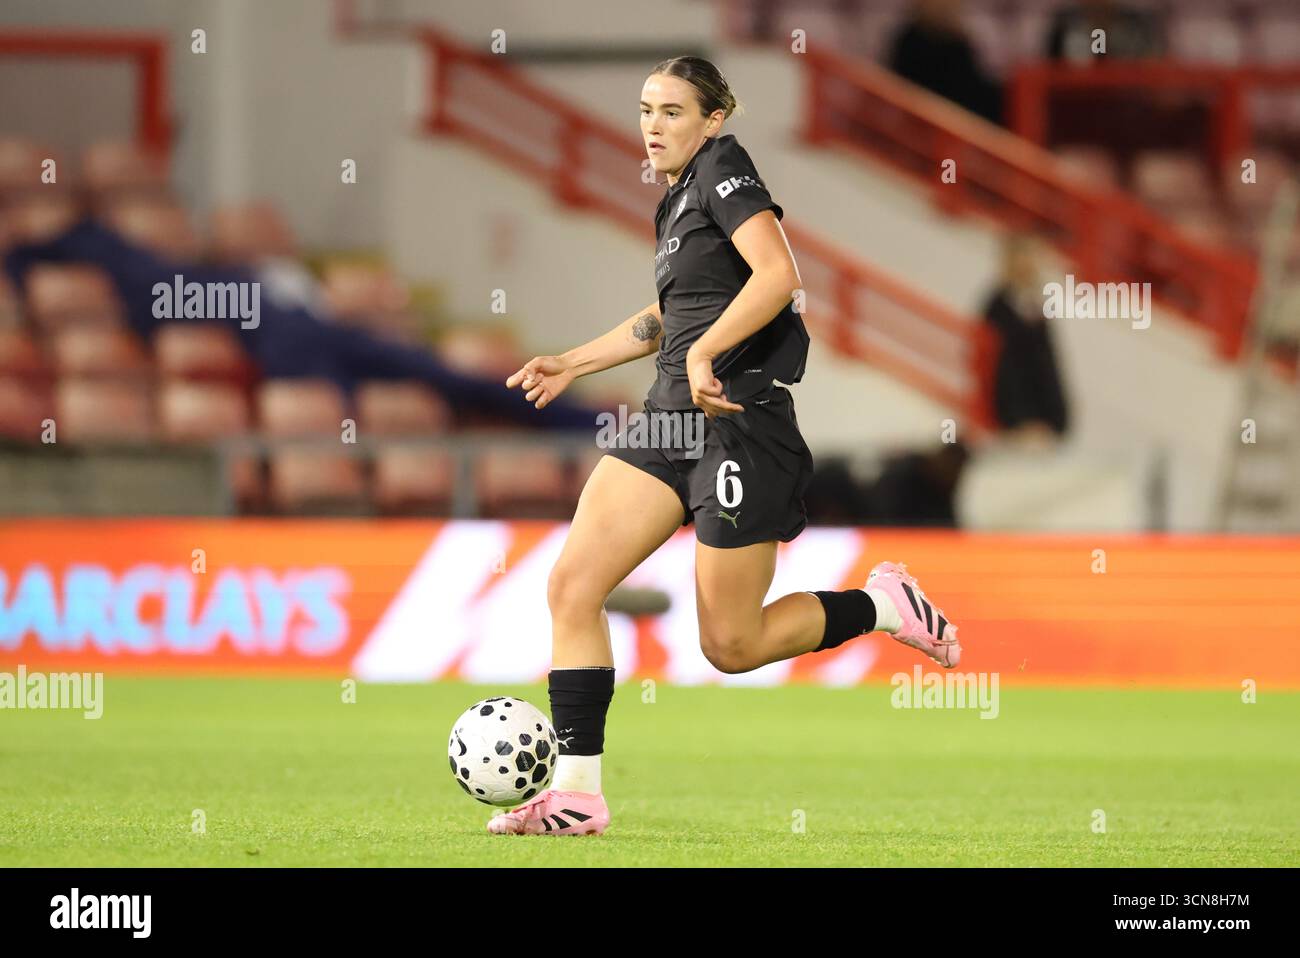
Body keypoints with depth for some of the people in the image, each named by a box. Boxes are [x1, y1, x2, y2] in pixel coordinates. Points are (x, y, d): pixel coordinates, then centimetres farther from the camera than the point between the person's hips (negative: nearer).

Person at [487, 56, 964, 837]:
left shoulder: (724, 170, -8)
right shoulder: (678, 201, 18)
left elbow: (777, 274, -24)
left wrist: (703, 353, -27)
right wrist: (572, 364, 31)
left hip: (738, 421, -9)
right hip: (671, 419, 9)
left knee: (731, 647, -4)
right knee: (572, 587, -5)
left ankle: (885, 606, 18)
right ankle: (577, 794, -3)